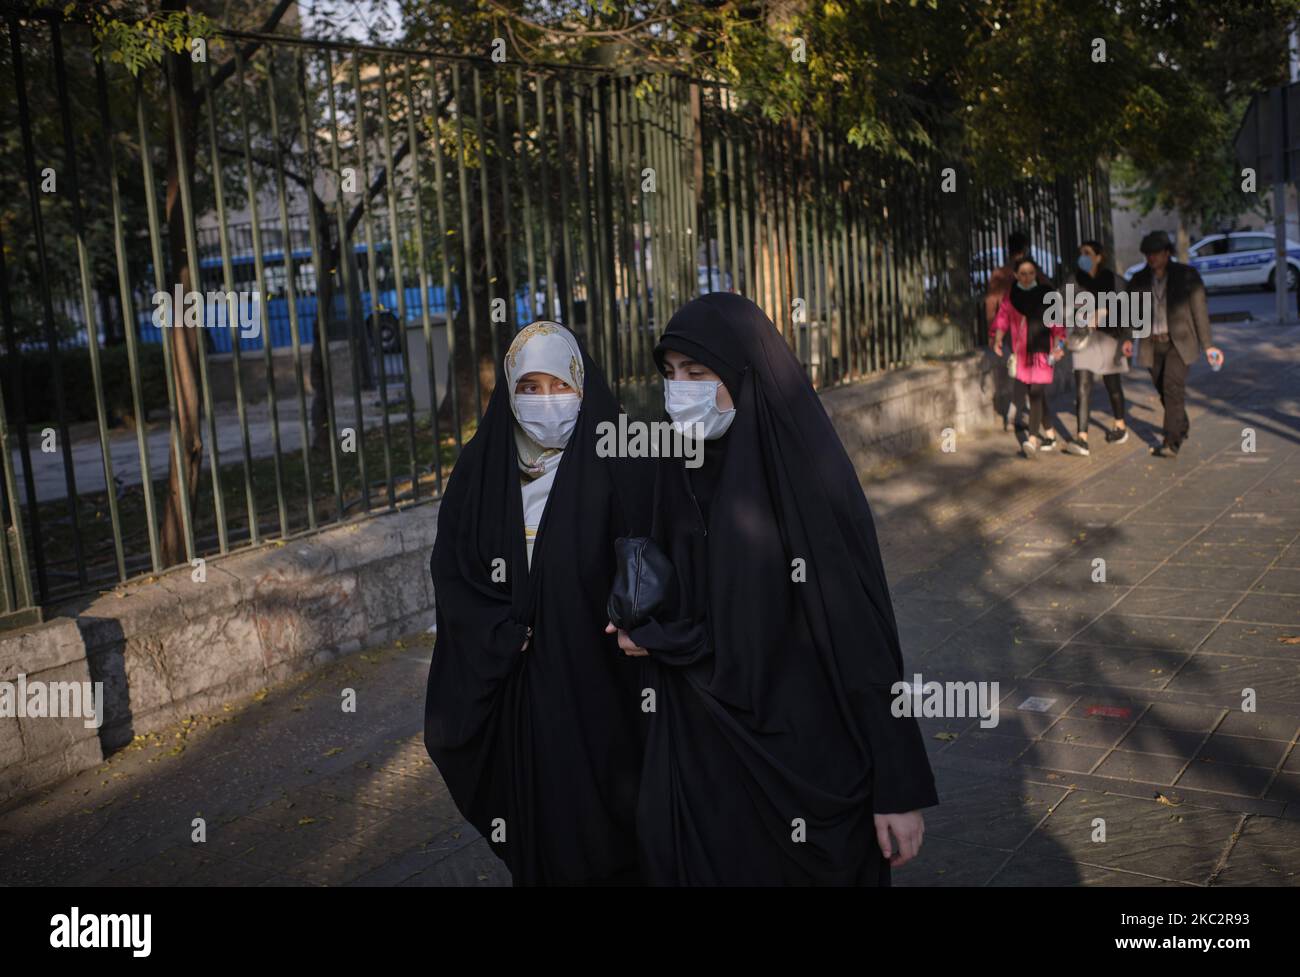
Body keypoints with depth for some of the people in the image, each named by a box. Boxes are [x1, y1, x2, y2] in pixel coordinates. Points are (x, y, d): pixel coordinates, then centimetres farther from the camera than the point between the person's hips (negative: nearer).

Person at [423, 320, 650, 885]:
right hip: (512, 679, 3)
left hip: (594, 676, -2)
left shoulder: (615, 466, -6)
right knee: (531, 808, 12)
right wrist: (506, 636, -11)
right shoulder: (481, 467, 2)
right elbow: (450, 566, 0)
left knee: (599, 812, 5)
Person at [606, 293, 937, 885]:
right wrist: (652, 635, -7)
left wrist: (899, 787, -14)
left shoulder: (810, 476, -16)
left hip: (805, 762, -5)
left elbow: (867, 636, -15)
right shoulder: (681, 476, 1)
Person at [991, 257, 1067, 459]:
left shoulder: (1046, 294, -1)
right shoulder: (1010, 297, 7)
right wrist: (997, 340, -6)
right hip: (1021, 352, 4)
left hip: (1042, 350, -4)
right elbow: (1002, 318, 6)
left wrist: (1058, 345, -8)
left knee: (1036, 392, -15)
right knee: (1036, 394, 11)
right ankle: (1050, 434, 26)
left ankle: (1032, 440, -22)